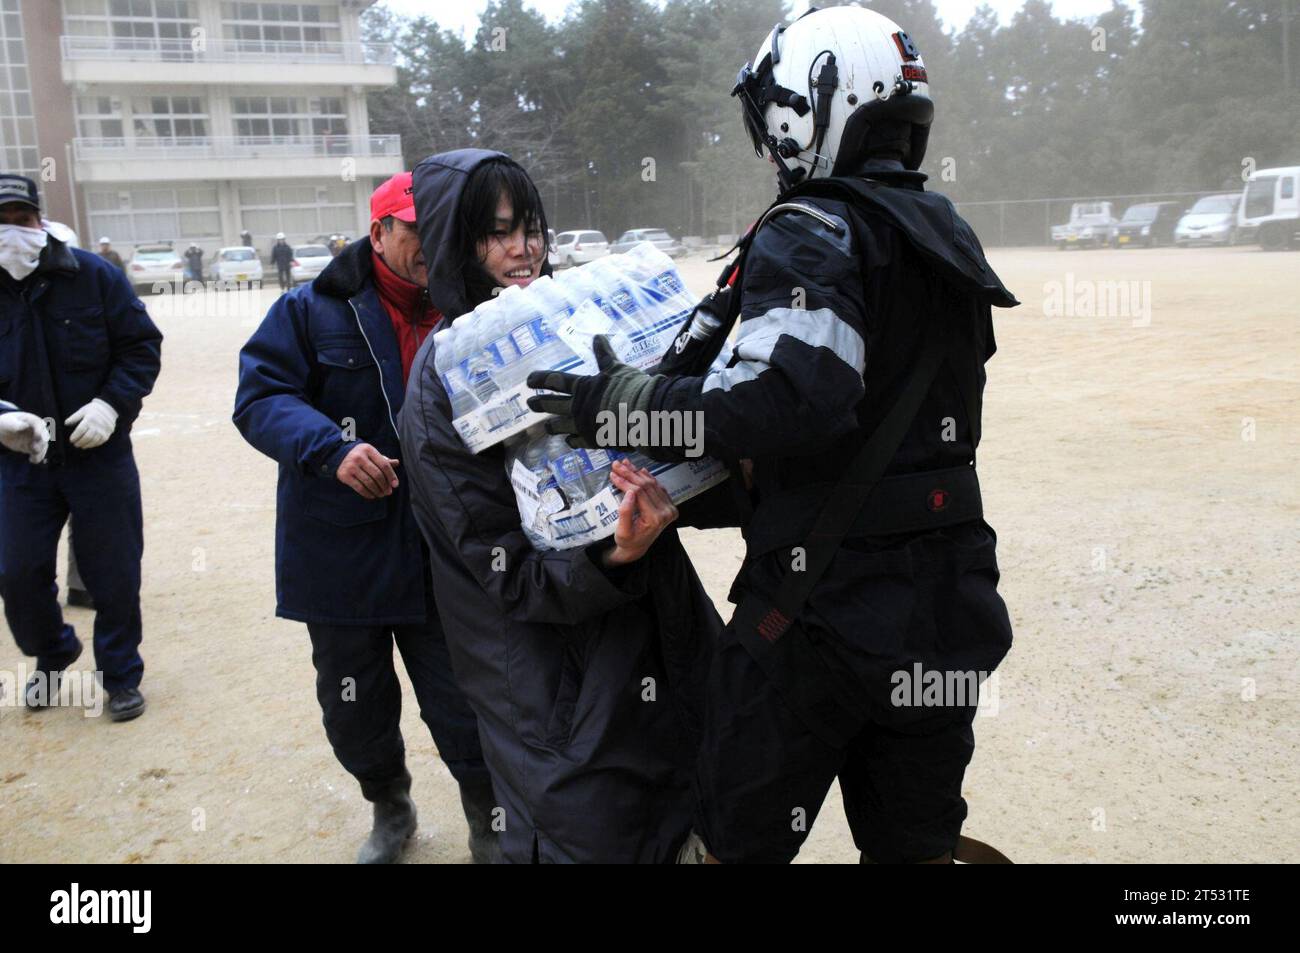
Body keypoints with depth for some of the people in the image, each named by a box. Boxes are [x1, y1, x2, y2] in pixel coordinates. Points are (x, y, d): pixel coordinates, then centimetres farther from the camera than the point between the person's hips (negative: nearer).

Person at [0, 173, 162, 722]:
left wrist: (112, 403, -16)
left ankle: (121, 674, 25)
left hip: (100, 452, -1)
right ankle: (52, 656, 34)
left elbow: (142, 345, -2)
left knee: (113, 571, 6)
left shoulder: (93, 276, -5)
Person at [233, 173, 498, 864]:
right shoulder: (313, 311, -2)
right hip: (341, 559, 1)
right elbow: (260, 397, -10)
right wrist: (332, 448, -26)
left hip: (438, 565, 0)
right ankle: (389, 811, 46)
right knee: (354, 712, 18)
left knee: (460, 711, 7)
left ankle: (490, 832, 32)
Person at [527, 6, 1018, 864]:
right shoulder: (946, 236, 12)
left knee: (739, 839, 12)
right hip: (946, 595, 8)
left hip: (827, 599, -8)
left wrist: (629, 401, -19)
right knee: (917, 843, 22)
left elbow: (793, 400, -29)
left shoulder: (811, 233, -14)